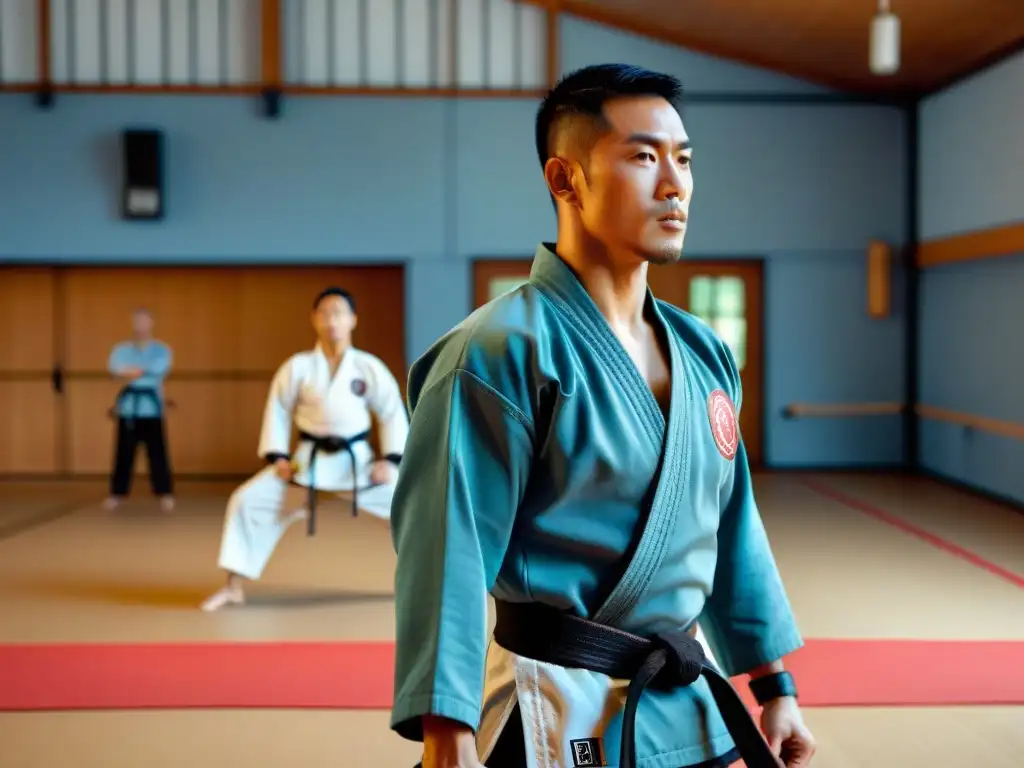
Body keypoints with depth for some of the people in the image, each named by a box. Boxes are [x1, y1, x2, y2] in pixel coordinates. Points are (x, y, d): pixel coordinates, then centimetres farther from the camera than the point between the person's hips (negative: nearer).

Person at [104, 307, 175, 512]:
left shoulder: (161, 350, 2)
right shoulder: (121, 350, 7)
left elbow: (157, 370, -15)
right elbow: (115, 369, -11)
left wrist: (132, 373, -12)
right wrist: (144, 373, -22)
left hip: (152, 409, -2)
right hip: (128, 408, 2)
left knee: (157, 453, -1)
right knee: (123, 454, 5)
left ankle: (165, 494, 6)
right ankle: (116, 494, 15)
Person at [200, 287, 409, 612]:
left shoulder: (369, 366, -6)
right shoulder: (298, 366, -6)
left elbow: (393, 412, 1)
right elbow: (278, 410, 4)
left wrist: (390, 460, -7)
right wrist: (278, 457, -5)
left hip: (356, 461, 0)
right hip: (309, 461, 0)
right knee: (248, 500, -10)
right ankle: (234, 587, 4)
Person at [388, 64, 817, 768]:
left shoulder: (703, 353, 7)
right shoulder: (500, 353, -18)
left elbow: (731, 527, 13)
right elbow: (449, 554, -21)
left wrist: (774, 683, 15)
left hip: (687, 702, 7)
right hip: (560, 711, -7)